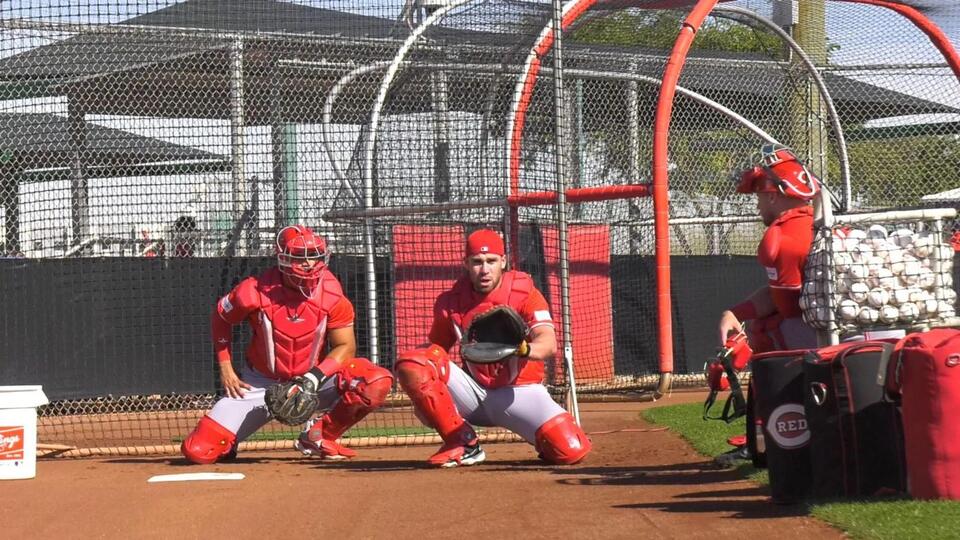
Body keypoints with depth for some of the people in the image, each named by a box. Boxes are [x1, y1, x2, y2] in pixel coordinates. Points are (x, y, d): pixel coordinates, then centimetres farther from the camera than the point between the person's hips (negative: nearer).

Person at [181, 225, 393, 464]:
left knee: (378, 382, -26)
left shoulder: (331, 294, -16)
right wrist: (225, 368, -3)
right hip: (260, 385, -1)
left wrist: (315, 378, -25)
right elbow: (220, 319, 1)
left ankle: (319, 437, -4)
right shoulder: (254, 292, -19)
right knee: (198, 451, -17)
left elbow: (345, 346, -10)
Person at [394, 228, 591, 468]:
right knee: (409, 363, -21)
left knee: (571, 449, -28)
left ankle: (546, 439, 13)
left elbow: (549, 344, -29)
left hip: (519, 391, -3)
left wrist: (524, 349, -53)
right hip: (474, 390, 3)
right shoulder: (450, 302, -1)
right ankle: (463, 444, -11)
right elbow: (436, 348, 10)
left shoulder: (525, 295, -13)